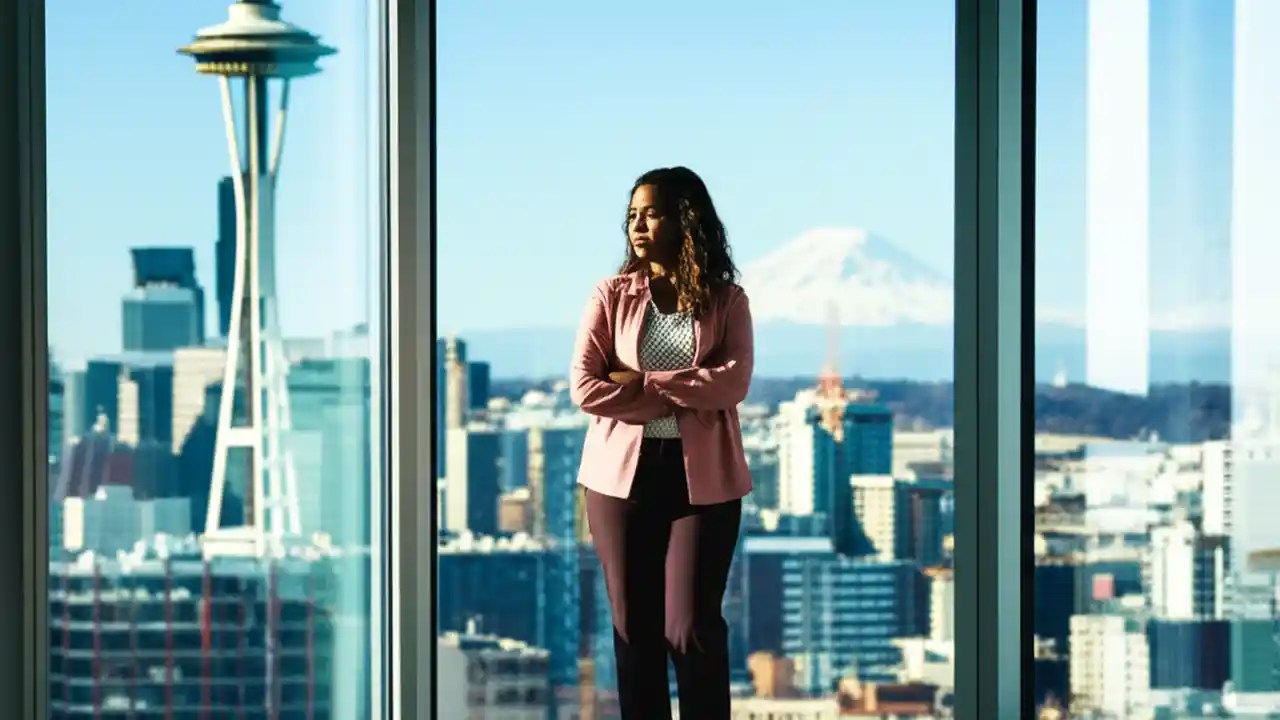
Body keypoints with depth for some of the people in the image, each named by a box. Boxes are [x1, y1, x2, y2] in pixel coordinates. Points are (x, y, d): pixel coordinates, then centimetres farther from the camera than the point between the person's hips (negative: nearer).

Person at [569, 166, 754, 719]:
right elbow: (584, 387, -6)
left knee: (690, 627, -5)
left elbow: (733, 382, -12)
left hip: (703, 478, -2)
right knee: (634, 627, 5)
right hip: (624, 474, 2)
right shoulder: (612, 295, 4)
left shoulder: (726, 299, 3)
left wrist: (642, 382, -12)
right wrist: (677, 399, -11)